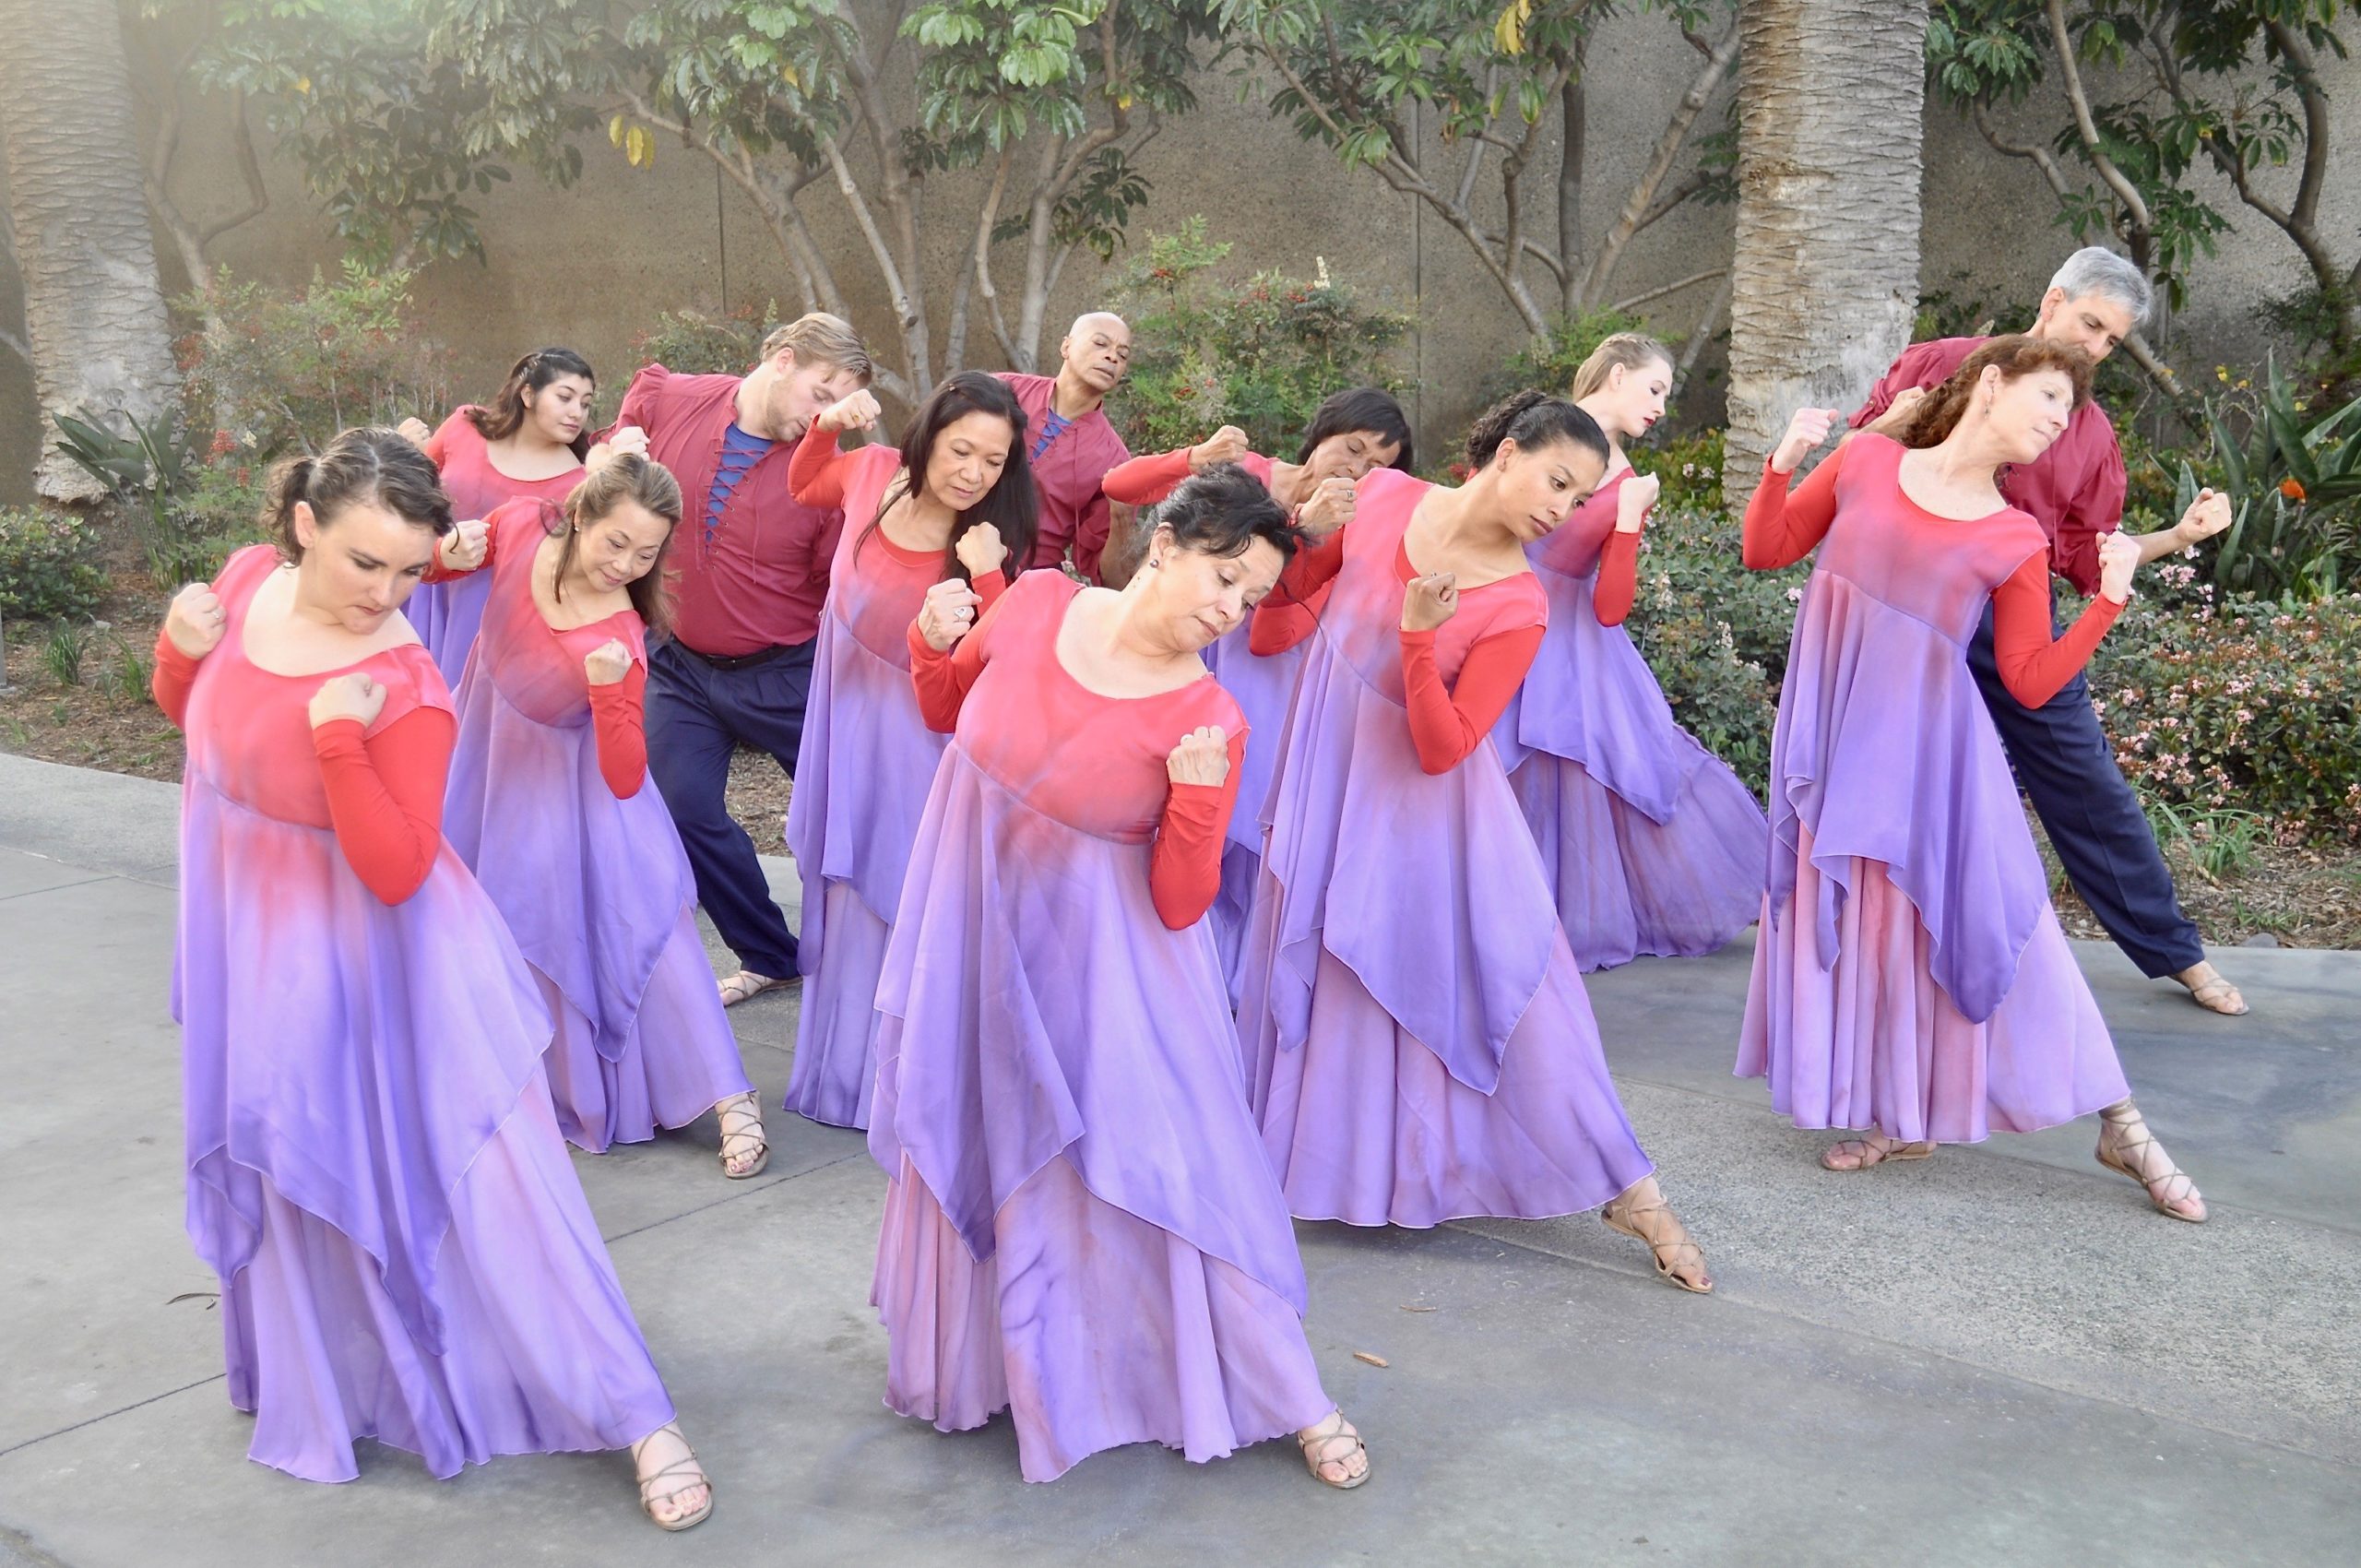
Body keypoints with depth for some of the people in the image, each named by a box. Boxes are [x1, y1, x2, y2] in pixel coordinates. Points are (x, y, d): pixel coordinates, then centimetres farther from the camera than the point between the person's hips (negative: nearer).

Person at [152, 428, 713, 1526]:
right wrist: (182, 644, -11)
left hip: (373, 968, -6)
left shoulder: (405, 688, -25)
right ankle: (329, 1388, 49)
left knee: (477, 1185, -3)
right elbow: (191, 712, 12)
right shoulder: (249, 581, -7)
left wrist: (337, 738, -38)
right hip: (256, 959, 6)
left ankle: (640, 1421, 7)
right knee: (296, 1188, 22)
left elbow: (397, 874, -27)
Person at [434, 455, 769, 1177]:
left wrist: (609, 691, -47)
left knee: (637, 921, -9)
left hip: (574, 786, -4)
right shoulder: (520, 528, -22)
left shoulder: (620, 637, -32)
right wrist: (453, 555, -22)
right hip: (489, 757, 5)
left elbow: (625, 781, -31)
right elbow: (435, 561, 2)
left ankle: (730, 1098, -3)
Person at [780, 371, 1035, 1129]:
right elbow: (803, 488, 12)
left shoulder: (991, 542, -19)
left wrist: (986, 579, -38)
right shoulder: (872, 473, -11)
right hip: (847, 717, 4)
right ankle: (845, 1068, 42)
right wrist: (826, 428, -7)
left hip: (923, 733, -4)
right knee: (847, 896, 20)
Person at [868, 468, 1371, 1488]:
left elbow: (1180, 906, -17)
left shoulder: (1211, 722, -19)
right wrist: (935, 640, -11)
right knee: (972, 1151, 18)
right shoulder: (1034, 603, -10)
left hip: (1101, 961, -3)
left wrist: (1197, 801, -33)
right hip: (975, 927, 4)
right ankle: (972, 1360, 45)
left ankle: (1294, 1401, 16)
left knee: (1156, 1158, -1)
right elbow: (946, 712, 8)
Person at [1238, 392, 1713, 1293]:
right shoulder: (1382, 498, -8)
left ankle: (1626, 1190, 9)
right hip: (1326, 786, 4)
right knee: (1313, 971, 12)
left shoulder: (1518, 609, -18)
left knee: (1498, 986, -3)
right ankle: (1317, 1158, 34)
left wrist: (1417, 638, -34)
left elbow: (1441, 750, -22)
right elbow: (1291, 588, 8)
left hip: (1420, 808, -4)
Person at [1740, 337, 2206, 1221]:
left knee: (1982, 919, -3)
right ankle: (1899, 1118, 21)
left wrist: (2111, 600, -8)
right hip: (1834, 737, 1)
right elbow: (1767, 552, 8)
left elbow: (2032, 683, 1)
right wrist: (1782, 467, -7)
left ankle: (2120, 1126, 9)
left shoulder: (2018, 542, 1)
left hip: (1932, 745, -1)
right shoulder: (1865, 463, 2)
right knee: (1851, 920, 4)